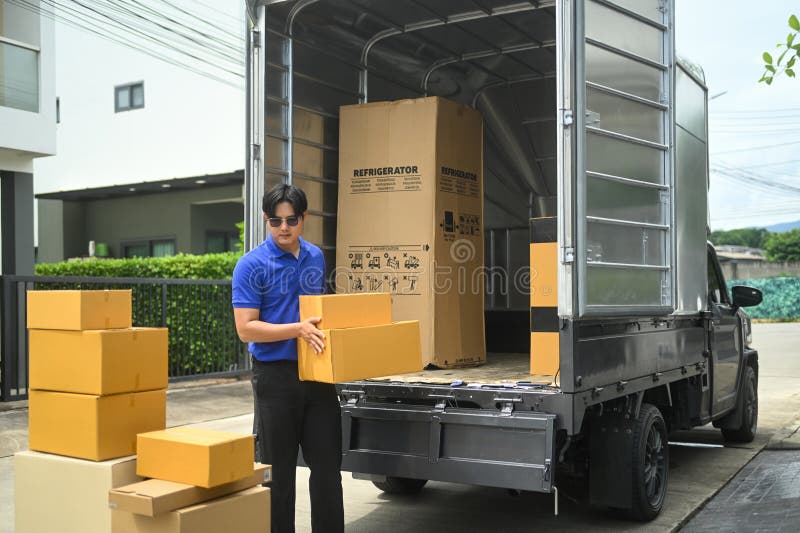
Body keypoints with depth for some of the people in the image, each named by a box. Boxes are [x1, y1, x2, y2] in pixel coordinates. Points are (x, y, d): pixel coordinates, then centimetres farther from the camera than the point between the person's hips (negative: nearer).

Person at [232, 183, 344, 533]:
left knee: (327, 464, 9)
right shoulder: (252, 265, -9)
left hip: (317, 373, 5)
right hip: (275, 376, -5)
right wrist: (297, 329, -24)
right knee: (279, 471, 6)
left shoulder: (316, 257, 9)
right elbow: (246, 328, -15)